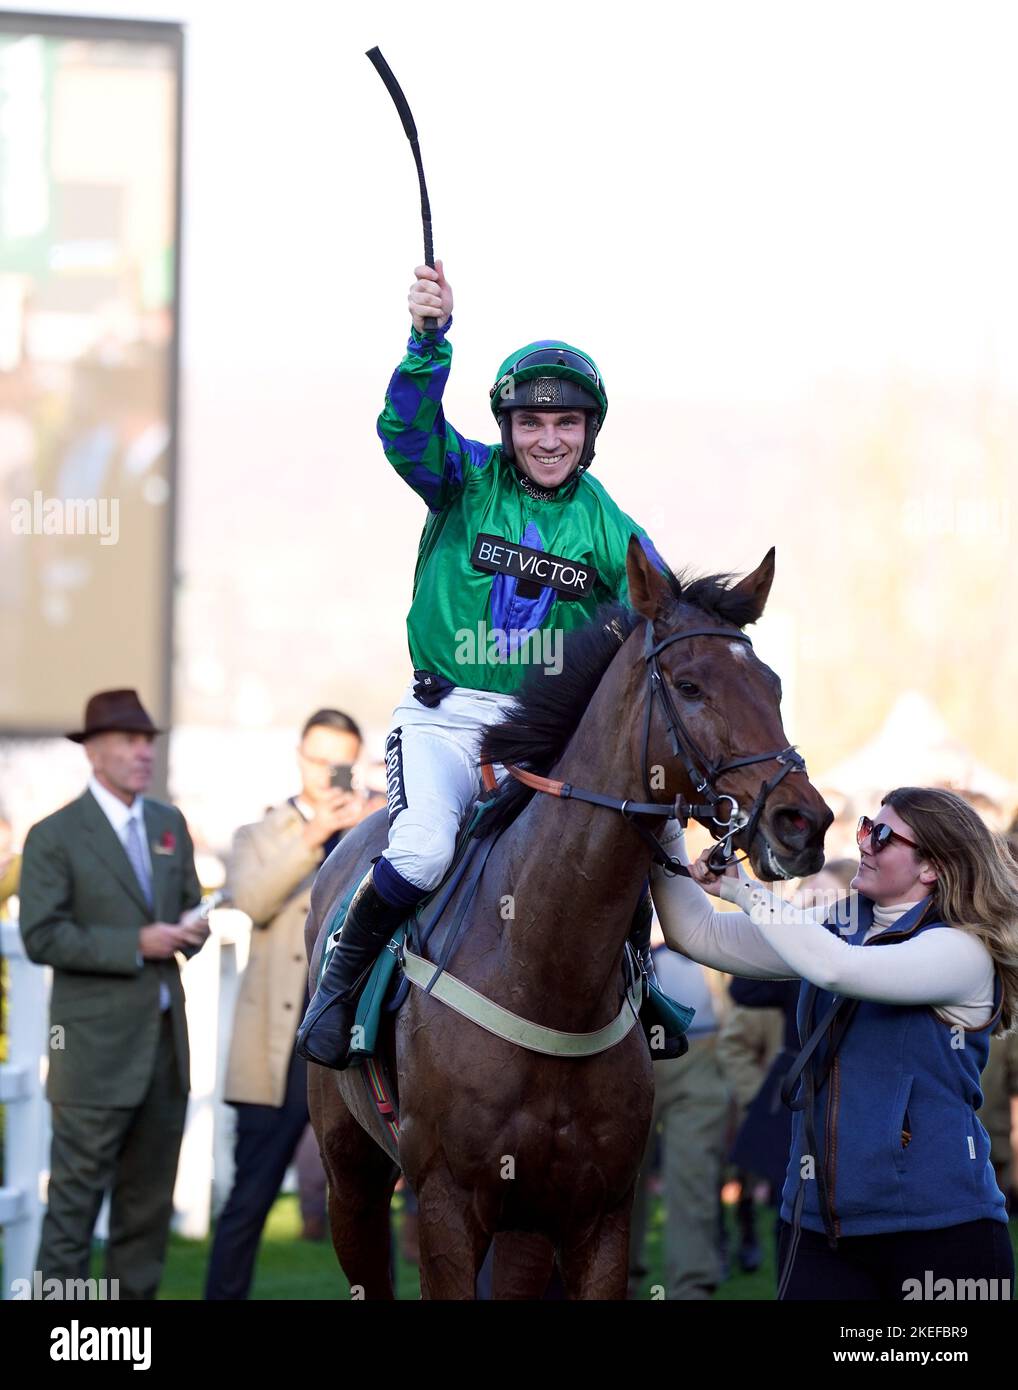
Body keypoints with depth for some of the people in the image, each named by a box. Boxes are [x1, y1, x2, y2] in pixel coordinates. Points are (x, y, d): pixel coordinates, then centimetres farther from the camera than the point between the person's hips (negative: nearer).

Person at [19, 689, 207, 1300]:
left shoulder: (170, 824, 14)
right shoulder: (54, 837, -6)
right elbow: (41, 937, -13)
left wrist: (191, 928, -1)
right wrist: (137, 945, -18)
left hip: (164, 1039, 6)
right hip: (97, 1048, -6)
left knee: (150, 1202, 10)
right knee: (76, 1200, -6)